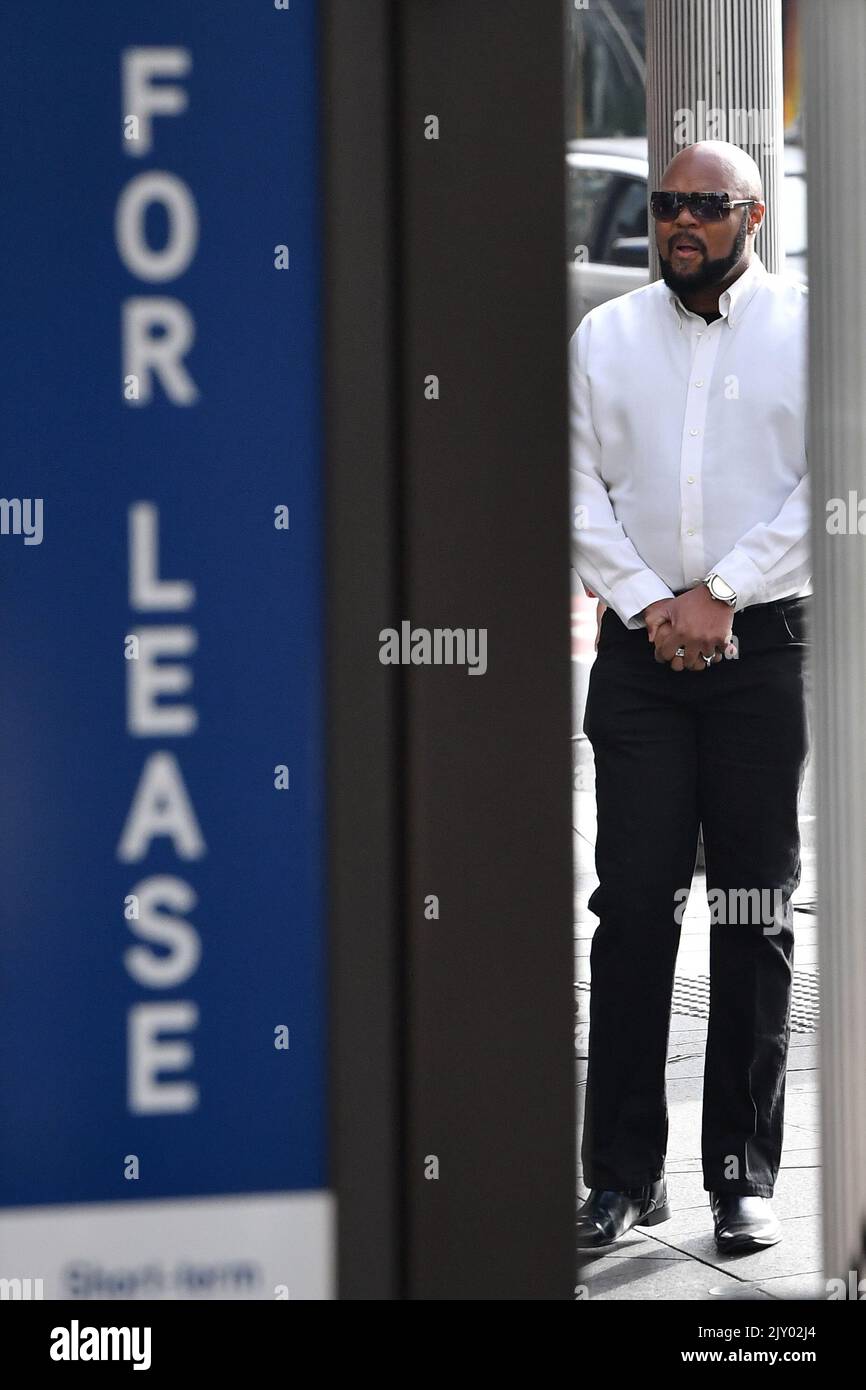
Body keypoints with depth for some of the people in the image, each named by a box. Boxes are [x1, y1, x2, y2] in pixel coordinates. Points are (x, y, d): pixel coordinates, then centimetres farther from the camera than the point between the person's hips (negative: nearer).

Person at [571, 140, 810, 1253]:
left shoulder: (808, 330, 3)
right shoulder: (604, 338, 11)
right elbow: (575, 488, 6)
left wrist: (720, 594, -12)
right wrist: (646, 602, -7)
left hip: (766, 646, -2)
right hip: (642, 651, 2)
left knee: (756, 915, 1)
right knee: (633, 903, -2)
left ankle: (744, 1176, 7)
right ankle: (623, 1173, 3)